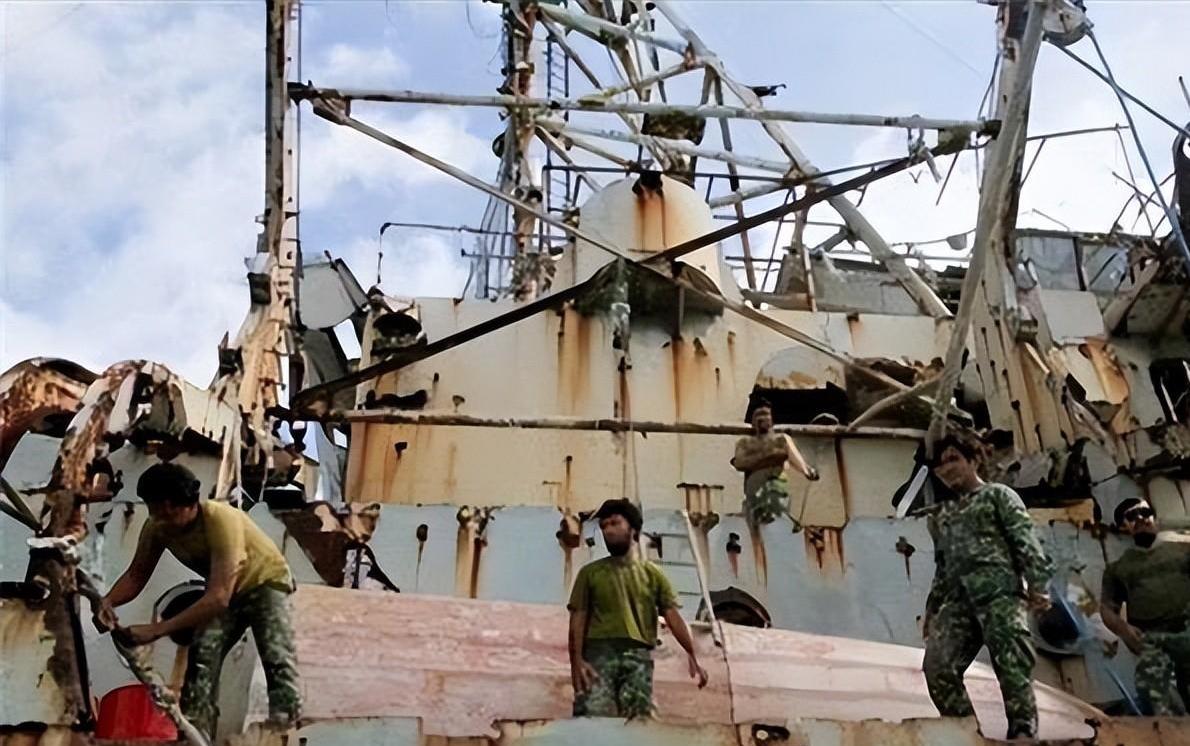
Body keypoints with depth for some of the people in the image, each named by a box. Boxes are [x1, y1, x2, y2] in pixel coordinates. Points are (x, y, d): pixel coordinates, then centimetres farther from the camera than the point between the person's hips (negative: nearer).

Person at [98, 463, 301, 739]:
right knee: (201, 657, -11)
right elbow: (136, 575, -6)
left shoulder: (221, 520, -39)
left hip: (266, 582, -6)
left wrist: (157, 629, -48)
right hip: (224, 591, 6)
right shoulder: (157, 526, -20)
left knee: (277, 657, -21)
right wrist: (108, 601, -28)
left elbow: (219, 597, -44)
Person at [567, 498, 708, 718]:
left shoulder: (653, 574, 15)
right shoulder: (590, 572, 15)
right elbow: (578, 618, 8)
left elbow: (672, 616, 7)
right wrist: (576, 660, -8)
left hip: (638, 656, 1)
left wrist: (692, 656, -5)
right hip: (599, 653, -1)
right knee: (592, 718, -15)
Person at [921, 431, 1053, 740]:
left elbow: (1026, 540, -1)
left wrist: (1037, 584, -14)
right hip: (959, 600, 5)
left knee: (1013, 671, -11)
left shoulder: (998, 495, 12)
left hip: (1000, 593, -5)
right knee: (937, 667, -11)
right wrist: (932, 608, 20)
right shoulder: (942, 515, 27)